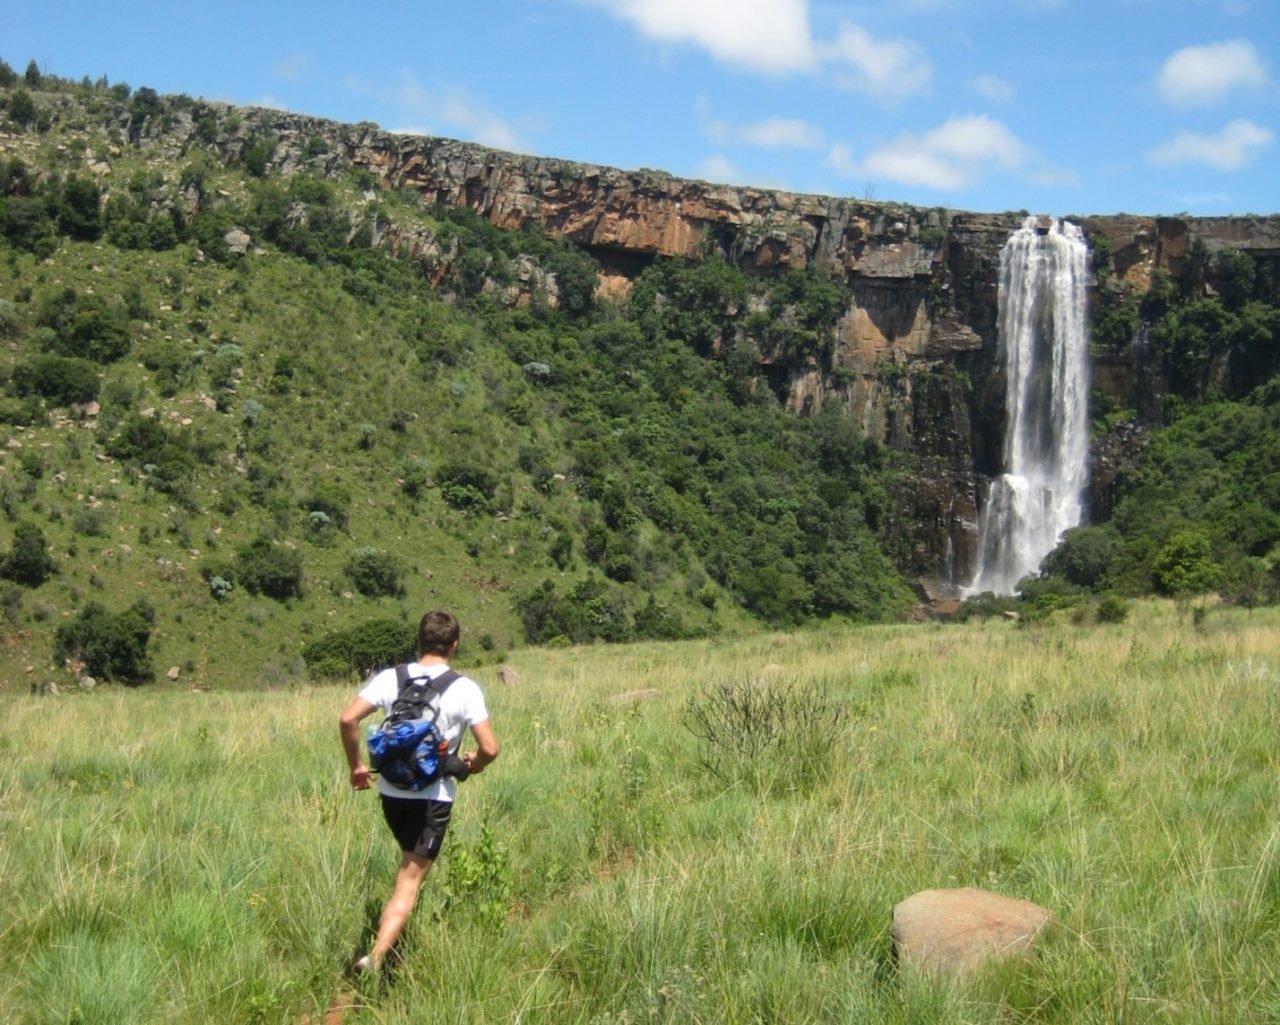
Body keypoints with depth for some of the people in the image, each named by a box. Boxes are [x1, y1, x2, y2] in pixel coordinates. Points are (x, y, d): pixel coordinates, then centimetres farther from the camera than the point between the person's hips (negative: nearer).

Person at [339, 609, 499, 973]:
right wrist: (473, 764, 10)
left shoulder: (389, 679, -2)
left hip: (391, 791, 4)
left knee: (411, 863, 29)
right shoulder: (465, 690, -8)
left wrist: (356, 765, 5)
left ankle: (392, 932, 35)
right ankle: (377, 955, -10)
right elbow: (489, 748, -12)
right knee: (410, 881, 1)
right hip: (434, 797, -3)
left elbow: (347, 719, -9)